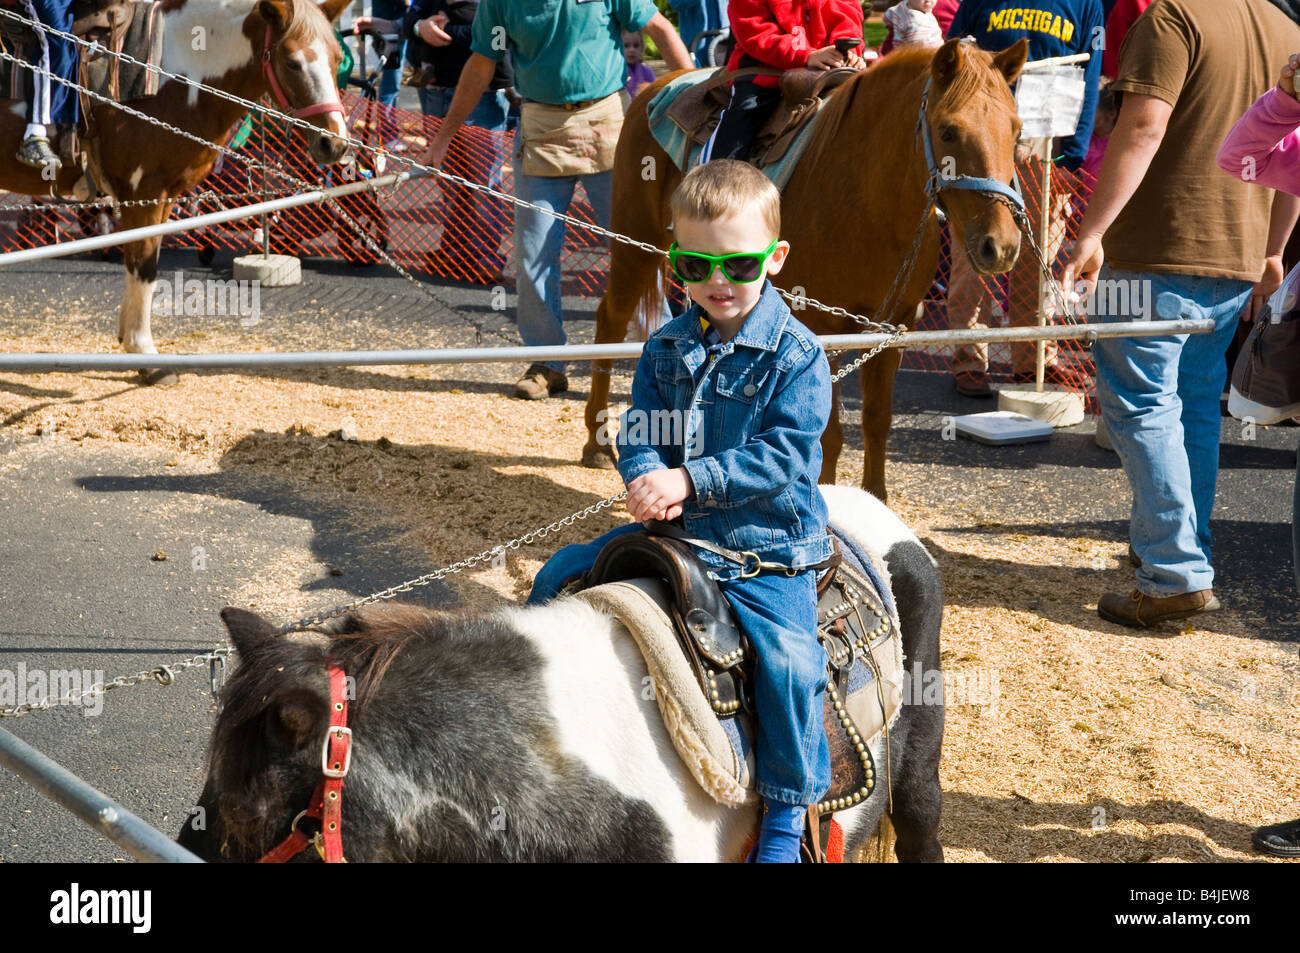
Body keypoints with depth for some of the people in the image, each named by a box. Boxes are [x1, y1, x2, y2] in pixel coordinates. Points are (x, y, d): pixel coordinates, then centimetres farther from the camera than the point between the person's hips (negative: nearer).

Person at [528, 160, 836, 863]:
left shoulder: (796, 355, -10)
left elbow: (784, 456, -17)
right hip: (672, 532, 6)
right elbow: (638, 431, 7)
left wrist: (690, 479, -24)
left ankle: (788, 806, -12)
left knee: (785, 653, -27)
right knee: (558, 576, 5)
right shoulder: (666, 349, 8)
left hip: (765, 546, -6)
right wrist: (647, 476, -18)